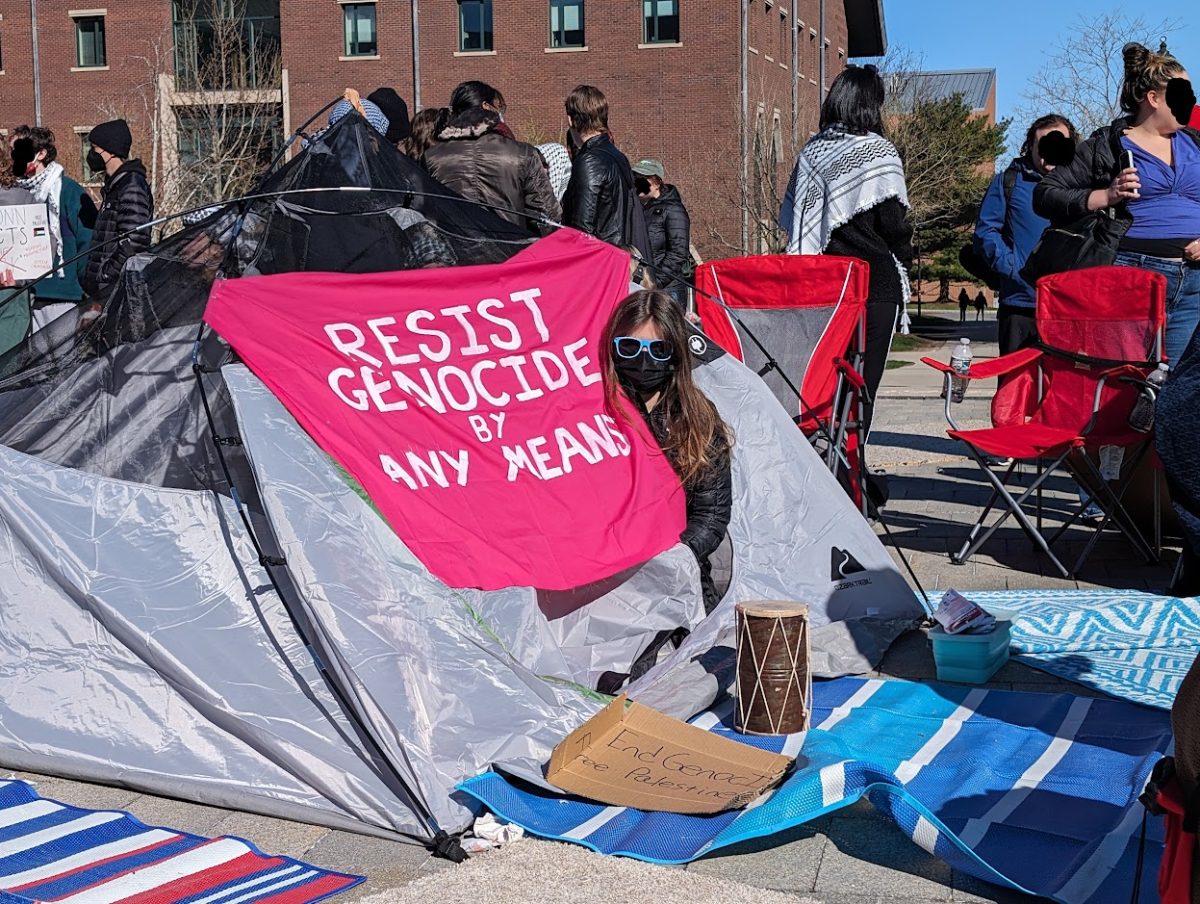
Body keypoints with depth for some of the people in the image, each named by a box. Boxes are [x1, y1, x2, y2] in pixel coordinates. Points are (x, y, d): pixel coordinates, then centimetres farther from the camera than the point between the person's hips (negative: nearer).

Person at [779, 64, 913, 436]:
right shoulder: (879, 151, -7)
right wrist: (903, 266, 6)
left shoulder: (812, 150, 8)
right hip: (875, 280, -5)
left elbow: (792, 220, 10)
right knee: (864, 375, 0)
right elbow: (894, 221, -8)